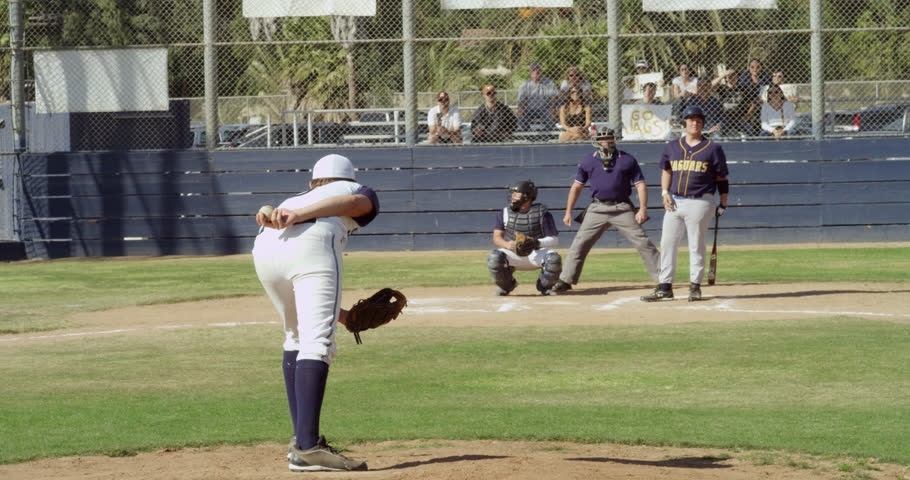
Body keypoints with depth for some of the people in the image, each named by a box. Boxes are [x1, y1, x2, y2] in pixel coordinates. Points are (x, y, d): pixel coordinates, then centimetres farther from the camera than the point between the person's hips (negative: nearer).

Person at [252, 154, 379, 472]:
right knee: (317, 342, -13)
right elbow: (355, 201, 6)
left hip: (264, 246, 5)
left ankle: (302, 438, 20)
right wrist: (298, 216, -10)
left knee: (298, 338, 24)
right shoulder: (361, 192, 31)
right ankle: (306, 448, -28)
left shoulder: (297, 200, 42)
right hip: (312, 242, -5)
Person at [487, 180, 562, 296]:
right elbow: (497, 237, -2)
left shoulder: (541, 212, -5)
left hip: (536, 253, -1)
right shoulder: (505, 213, 3)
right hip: (513, 254, 1)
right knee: (494, 258, -31)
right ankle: (506, 285, 1)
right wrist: (507, 244, -26)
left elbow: (554, 240, -7)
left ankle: (545, 286, 1)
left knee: (554, 259, -32)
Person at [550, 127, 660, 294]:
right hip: (597, 209, 2)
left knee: (642, 242, -6)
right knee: (579, 244, -3)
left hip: (622, 209, -2)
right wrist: (568, 212, 8)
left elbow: (640, 185, 2)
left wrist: (643, 209, -10)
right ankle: (565, 281, 3)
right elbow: (577, 186, 13)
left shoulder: (627, 160, 3)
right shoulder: (588, 161, 8)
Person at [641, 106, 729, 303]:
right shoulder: (672, 147, 11)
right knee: (667, 244, 2)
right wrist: (665, 192, 8)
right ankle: (664, 287, 7)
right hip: (674, 202, 4)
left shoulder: (712, 149, 1)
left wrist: (723, 205, 2)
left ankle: (695, 286, 8)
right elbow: (666, 170, 23)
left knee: (696, 246, -1)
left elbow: (722, 179, 5)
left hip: (700, 203, -4)